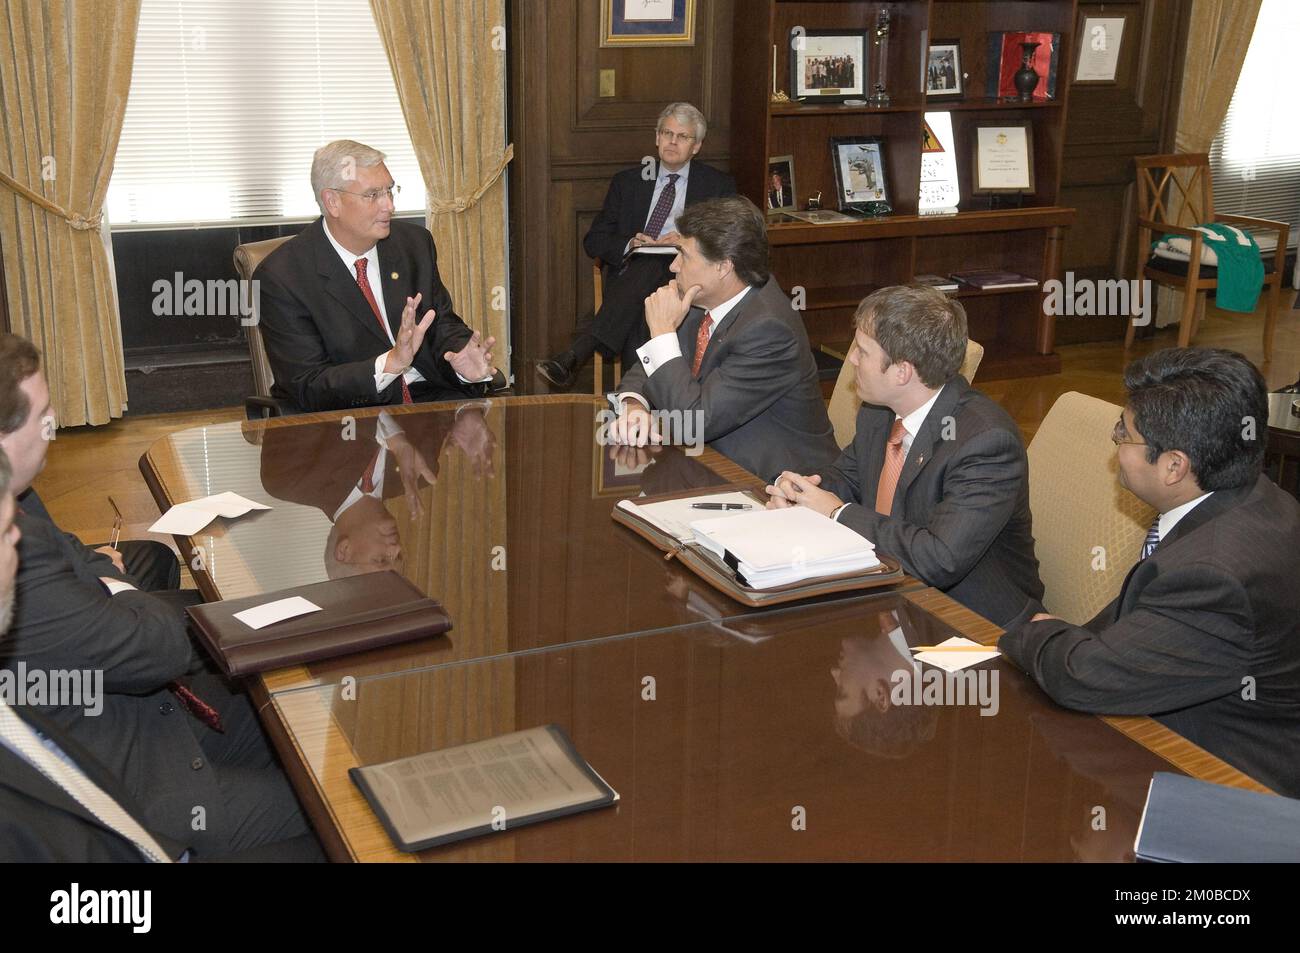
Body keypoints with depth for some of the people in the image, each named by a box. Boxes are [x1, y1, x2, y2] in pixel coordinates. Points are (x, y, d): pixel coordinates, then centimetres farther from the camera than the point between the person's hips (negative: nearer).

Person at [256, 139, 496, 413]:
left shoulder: (415, 243, 6)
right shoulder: (280, 277, -10)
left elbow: (443, 324, 11)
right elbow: (306, 388, -15)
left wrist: (463, 362, -14)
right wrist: (392, 362, -29)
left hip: (430, 397, 4)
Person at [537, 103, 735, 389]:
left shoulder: (719, 185, 15)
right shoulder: (628, 182, 20)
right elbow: (594, 241, 15)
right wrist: (629, 244, -7)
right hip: (631, 273, 2)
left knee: (649, 267, -37)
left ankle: (576, 354, -48)